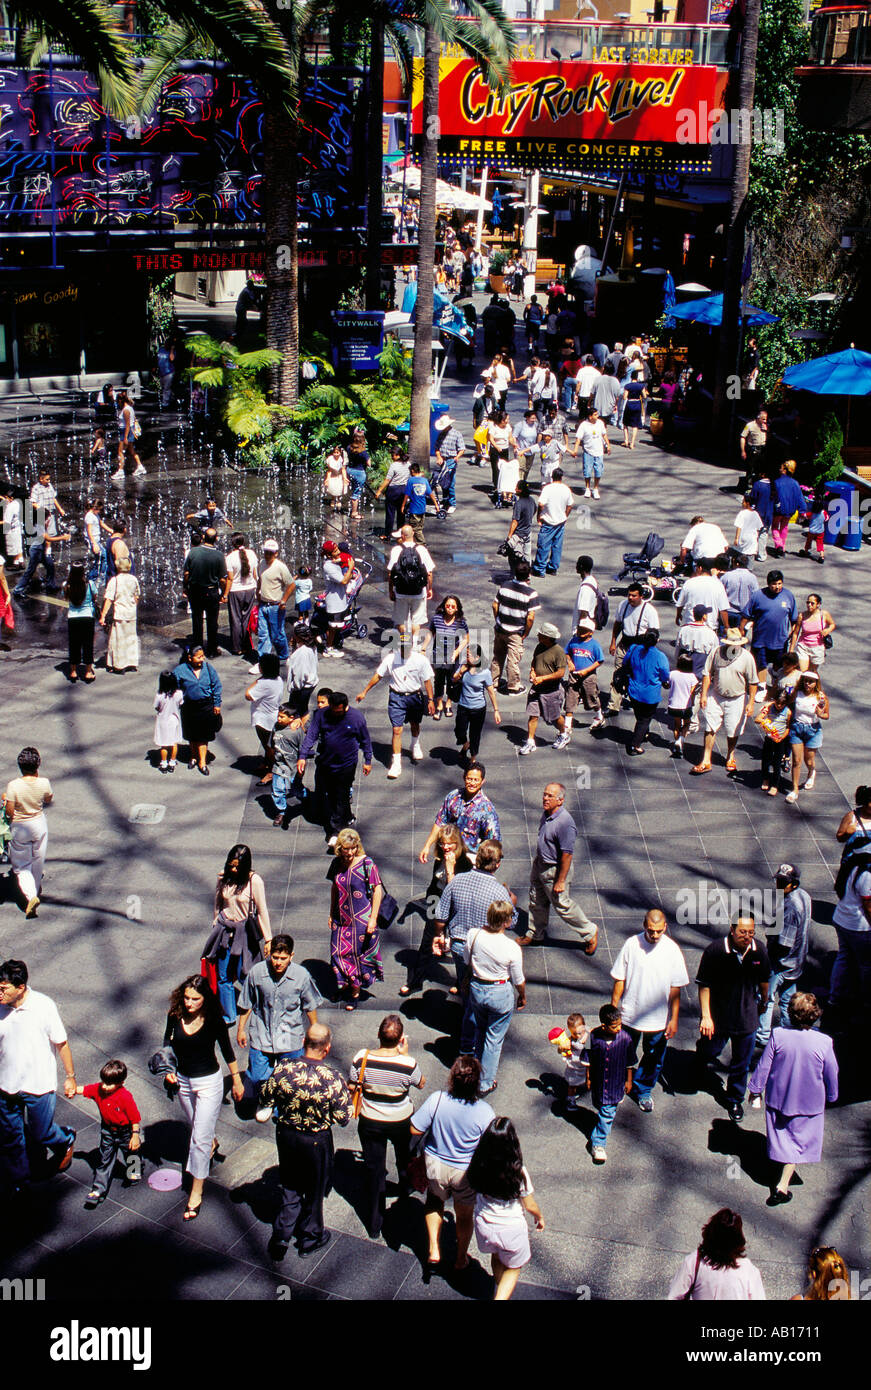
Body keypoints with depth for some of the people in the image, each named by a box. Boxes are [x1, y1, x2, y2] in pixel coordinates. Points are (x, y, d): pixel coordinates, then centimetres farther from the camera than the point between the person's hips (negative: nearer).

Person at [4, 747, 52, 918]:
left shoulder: (13, 785, -25)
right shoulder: (44, 783, -16)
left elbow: (9, 812, -20)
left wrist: (4, 799, 0)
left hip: (19, 828, -3)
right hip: (39, 824, 3)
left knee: (21, 866, 9)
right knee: (38, 861, 24)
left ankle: (30, 895, -9)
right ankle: (36, 889, 44)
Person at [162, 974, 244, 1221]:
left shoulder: (213, 1020, -20)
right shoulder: (175, 1015, -13)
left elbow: (227, 1051, -7)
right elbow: (168, 1041, 7)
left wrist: (237, 1081, 1)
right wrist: (168, 1068, -7)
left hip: (209, 1082, -4)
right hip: (183, 1080, 4)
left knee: (200, 1138, -5)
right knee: (198, 1128, 27)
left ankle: (196, 1192, 5)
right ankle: (212, 1145, 60)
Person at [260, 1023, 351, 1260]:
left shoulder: (283, 1069, -20)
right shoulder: (333, 1078, -27)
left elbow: (266, 1099, -5)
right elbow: (343, 1118, -17)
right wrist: (346, 1095, -1)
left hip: (285, 1134, 2)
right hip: (317, 1141, -2)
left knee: (290, 1187, 25)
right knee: (314, 1190, 21)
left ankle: (280, 1236, 26)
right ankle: (310, 1238, 40)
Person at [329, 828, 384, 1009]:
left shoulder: (367, 864, -14)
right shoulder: (337, 864, 1)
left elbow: (377, 890, -12)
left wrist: (373, 918, -14)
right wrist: (331, 914, 17)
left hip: (362, 918, -4)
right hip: (341, 918, 4)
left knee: (358, 953, 4)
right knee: (339, 952, 8)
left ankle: (355, 993, 21)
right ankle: (344, 985, 31)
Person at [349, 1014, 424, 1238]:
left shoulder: (362, 1058, -23)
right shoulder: (408, 1064, -28)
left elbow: (352, 1086, -9)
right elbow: (421, 1084, -7)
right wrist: (405, 1054, -9)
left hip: (370, 1123, 1)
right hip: (401, 1122, 0)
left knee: (374, 1170, 16)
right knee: (404, 1155, 31)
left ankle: (374, 1225, 24)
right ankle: (405, 1188, 61)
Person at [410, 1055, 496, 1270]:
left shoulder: (436, 1100, -27)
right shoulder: (485, 1112, -28)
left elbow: (415, 1131, -18)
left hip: (435, 1166, 1)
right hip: (466, 1172, -1)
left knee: (435, 1201, 33)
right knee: (464, 1213, 26)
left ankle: (434, 1249, 30)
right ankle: (461, 1257, 45)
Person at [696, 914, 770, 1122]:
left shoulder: (759, 950, -11)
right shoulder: (715, 951, -22)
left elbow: (764, 979, 9)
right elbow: (704, 985, -14)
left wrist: (763, 1002, 22)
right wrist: (706, 1017, -16)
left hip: (747, 1017, 3)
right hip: (718, 1015, -3)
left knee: (742, 1063, 12)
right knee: (711, 1052, 11)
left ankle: (735, 1099, 35)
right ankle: (701, 1054, 49)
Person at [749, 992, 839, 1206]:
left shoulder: (778, 1036, -20)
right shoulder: (824, 1042, -20)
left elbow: (763, 1066, -9)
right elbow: (831, 1075, -6)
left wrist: (756, 1089, 7)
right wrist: (830, 1098, 13)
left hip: (778, 1098, 1)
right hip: (810, 1103, -1)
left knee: (781, 1138, 22)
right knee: (798, 1141, 12)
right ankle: (783, 1185, 7)